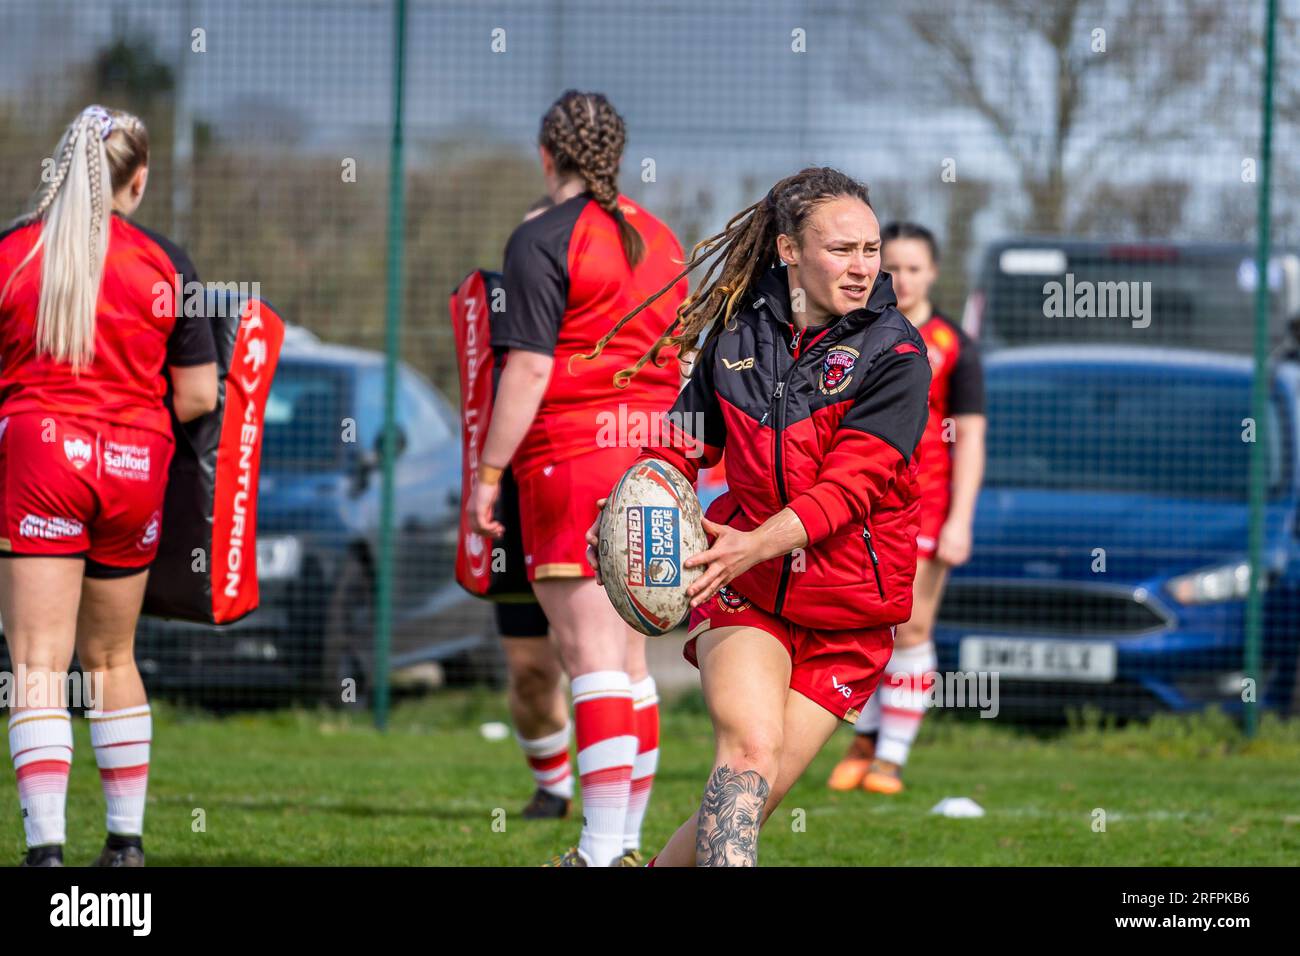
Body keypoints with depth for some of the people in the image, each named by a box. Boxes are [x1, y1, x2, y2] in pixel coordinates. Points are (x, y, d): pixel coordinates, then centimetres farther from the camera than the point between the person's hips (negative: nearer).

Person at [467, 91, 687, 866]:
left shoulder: (544, 241, -8)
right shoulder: (660, 239, 14)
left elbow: (529, 370, -13)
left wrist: (489, 472, -9)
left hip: (573, 457, -7)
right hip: (652, 455, 7)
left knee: (592, 654, -10)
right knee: (630, 658, 11)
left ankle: (603, 848, -13)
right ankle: (627, 842, 14)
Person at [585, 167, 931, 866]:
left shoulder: (894, 354, -8)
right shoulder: (737, 332, 2)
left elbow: (851, 482, -19)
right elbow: (684, 444, 14)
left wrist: (760, 543, -36)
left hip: (846, 621, -1)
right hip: (742, 595, 1)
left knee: (747, 803, -5)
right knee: (750, 749, -24)